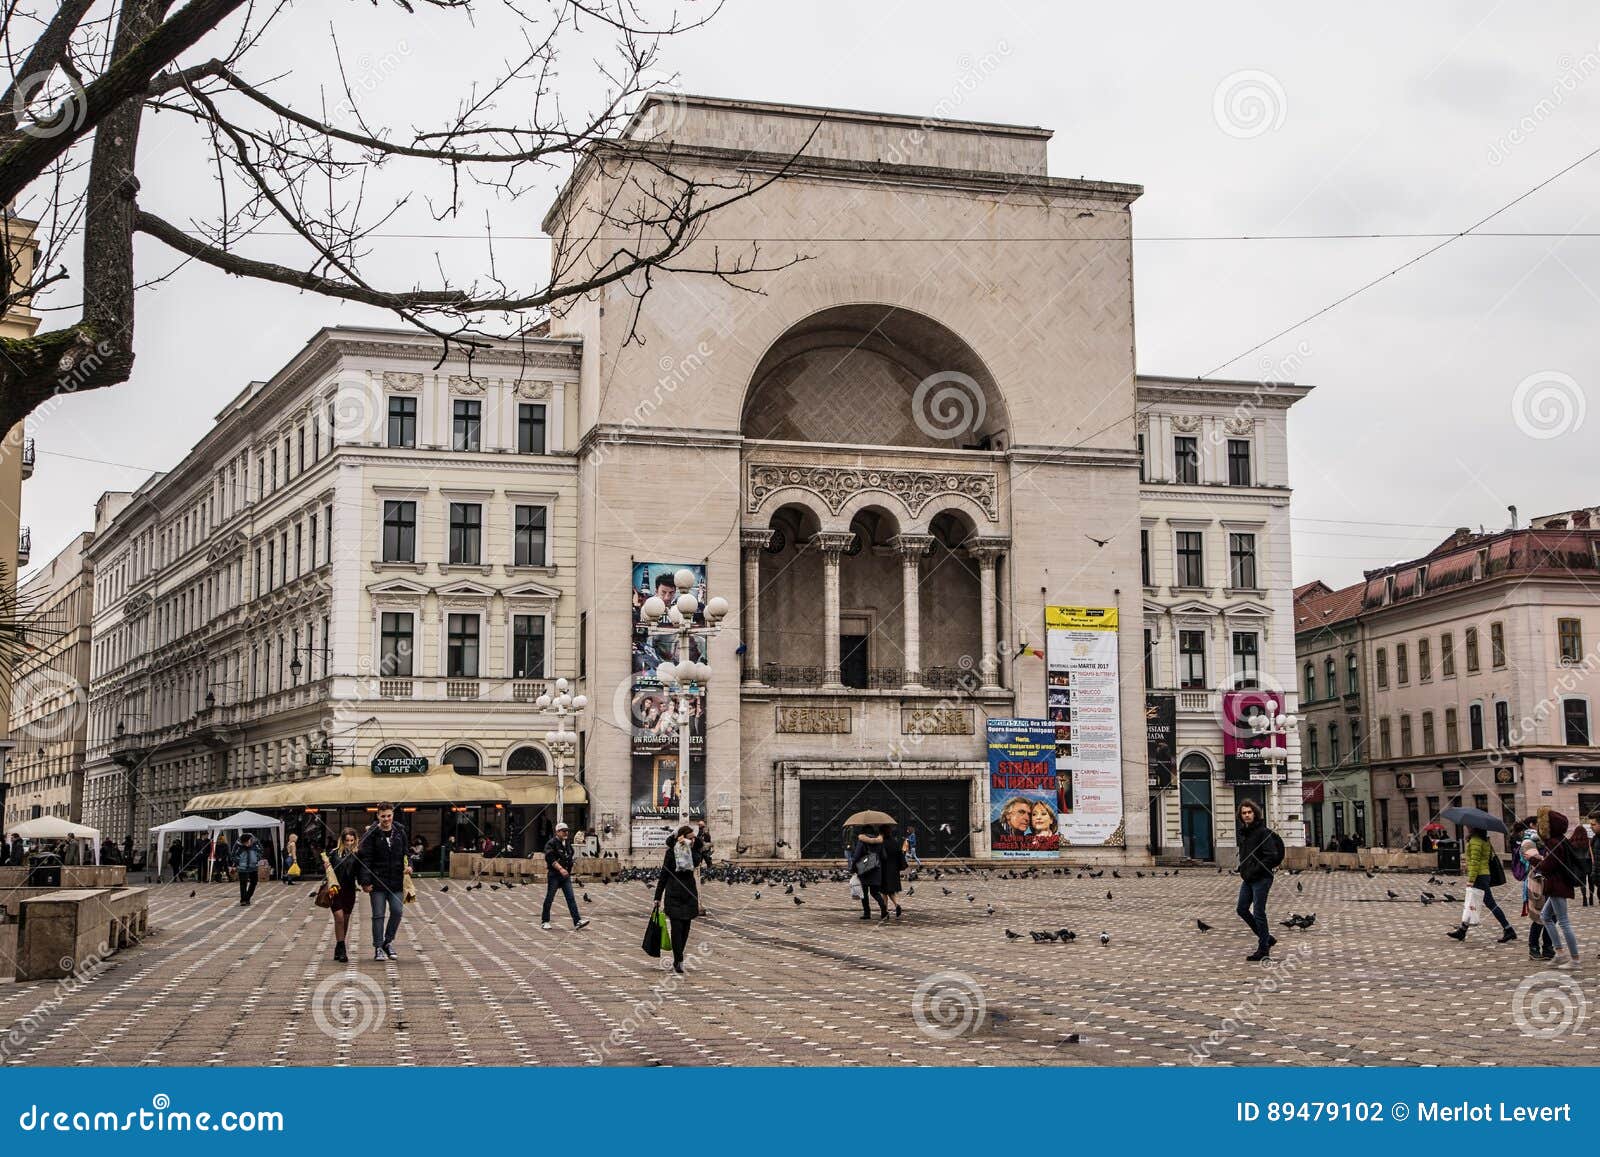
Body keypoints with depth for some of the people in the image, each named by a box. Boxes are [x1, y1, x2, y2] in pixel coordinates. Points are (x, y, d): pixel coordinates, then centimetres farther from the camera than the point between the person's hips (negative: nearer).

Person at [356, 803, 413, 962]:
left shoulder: (400, 832, 7)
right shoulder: (372, 834, -6)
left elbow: (406, 852, 16)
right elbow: (365, 859, -8)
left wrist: (408, 865, -5)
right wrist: (365, 881, -14)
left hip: (396, 881, 3)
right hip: (378, 881, -3)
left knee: (397, 911, -1)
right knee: (378, 915, 0)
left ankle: (388, 942, 18)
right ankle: (378, 948, 9)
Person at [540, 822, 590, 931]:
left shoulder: (567, 843, 13)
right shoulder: (551, 843, -11)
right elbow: (551, 859, -22)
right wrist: (560, 869, -30)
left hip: (566, 875, 6)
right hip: (554, 875, -6)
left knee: (571, 898, -3)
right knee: (549, 899, 3)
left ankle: (577, 921, -8)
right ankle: (545, 921, 14)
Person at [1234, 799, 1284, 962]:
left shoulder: (1263, 832, -14)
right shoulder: (1243, 832, 11)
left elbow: (1272, 856, -20)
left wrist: (1253, 871, -19)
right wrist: (1242, 870, 9)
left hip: (1261, 879, -9)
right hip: (1248, 879, 9)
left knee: (1258, 913, -4)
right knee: (1242, 909, 12)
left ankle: (1263, 950, 7)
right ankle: (1267, 938, 26)